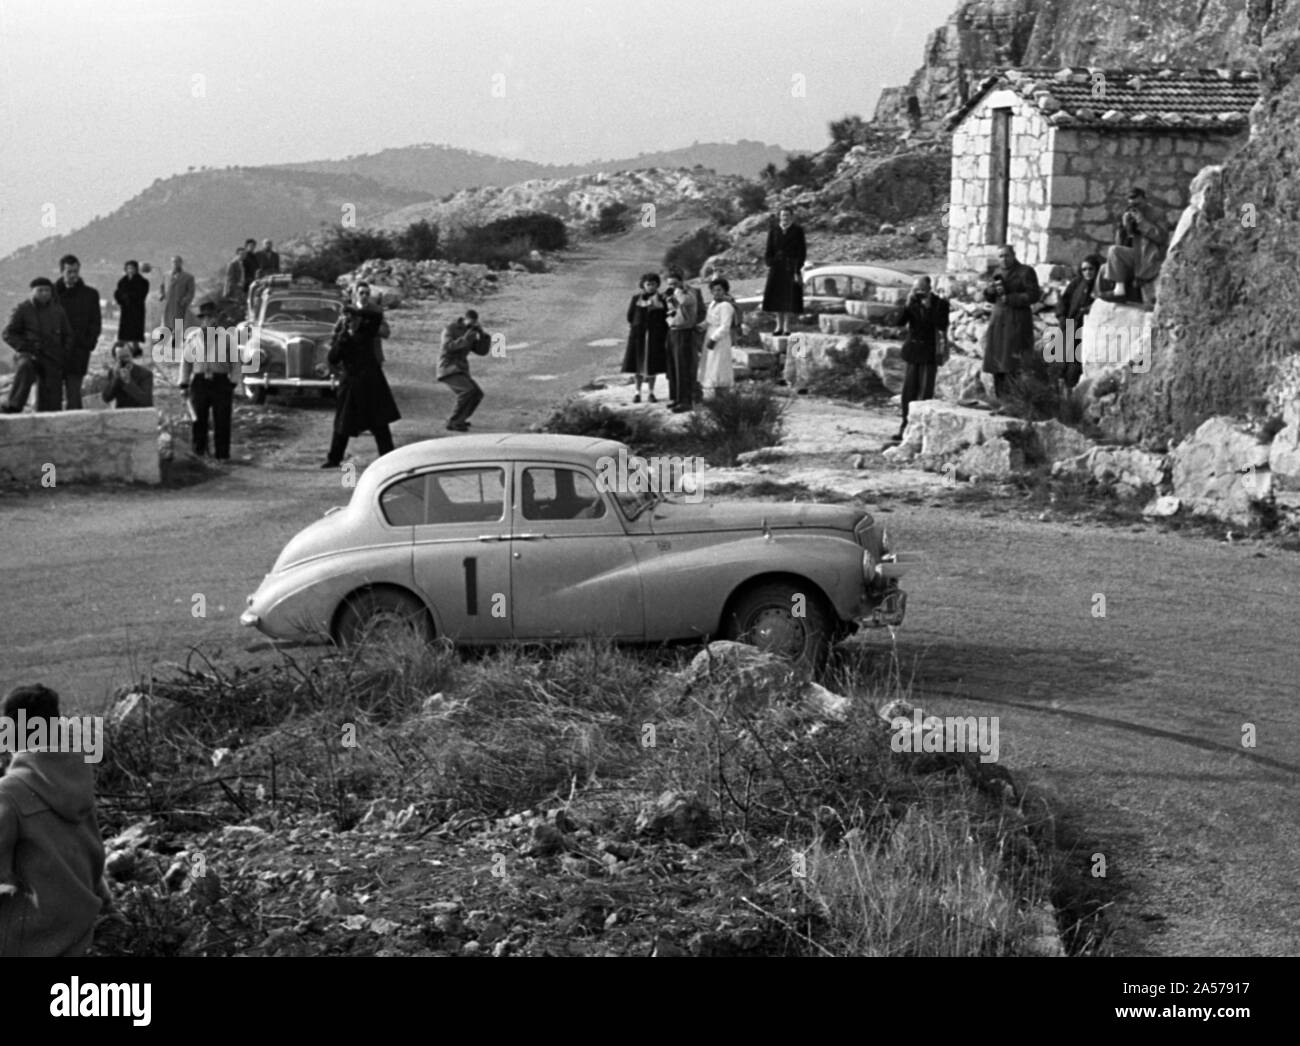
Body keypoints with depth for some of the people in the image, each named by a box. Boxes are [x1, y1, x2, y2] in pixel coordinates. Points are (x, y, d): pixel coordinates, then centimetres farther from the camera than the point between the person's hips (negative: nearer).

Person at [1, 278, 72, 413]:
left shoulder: (58, 311, 11)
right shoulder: (22, 309, 1)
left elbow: (67, 336, 21)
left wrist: (64, 355, 6)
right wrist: (25, 348, -11)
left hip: (52, 361, 3)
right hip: (30, 356, -3)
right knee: (25, 367, -38)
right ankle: (15, 406, -41)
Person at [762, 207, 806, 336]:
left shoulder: (797, 230, -2)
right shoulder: (773, 229, 6)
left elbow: (802, 251, -3)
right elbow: (769, 248, 8)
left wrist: (797, 269, -10)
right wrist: (769, 263, -5)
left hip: (791, 267, -3)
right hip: (776, 266, 3)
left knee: (790, 298, -4)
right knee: (776, 296, 6)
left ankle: (787, 326, 1)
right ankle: (779, 325, 16)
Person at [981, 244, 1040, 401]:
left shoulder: (1025, 272, -2)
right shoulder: (998, 272, 17)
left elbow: (1033, 295, -10)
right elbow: (990, 298, 22)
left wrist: (1008, 298, -14)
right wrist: (989, 290, -2)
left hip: (1017, 322, -6)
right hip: (998, 321, 6)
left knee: (1013, 366, -13)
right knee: (997, 365, 2)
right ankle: (1001, 398, 6)